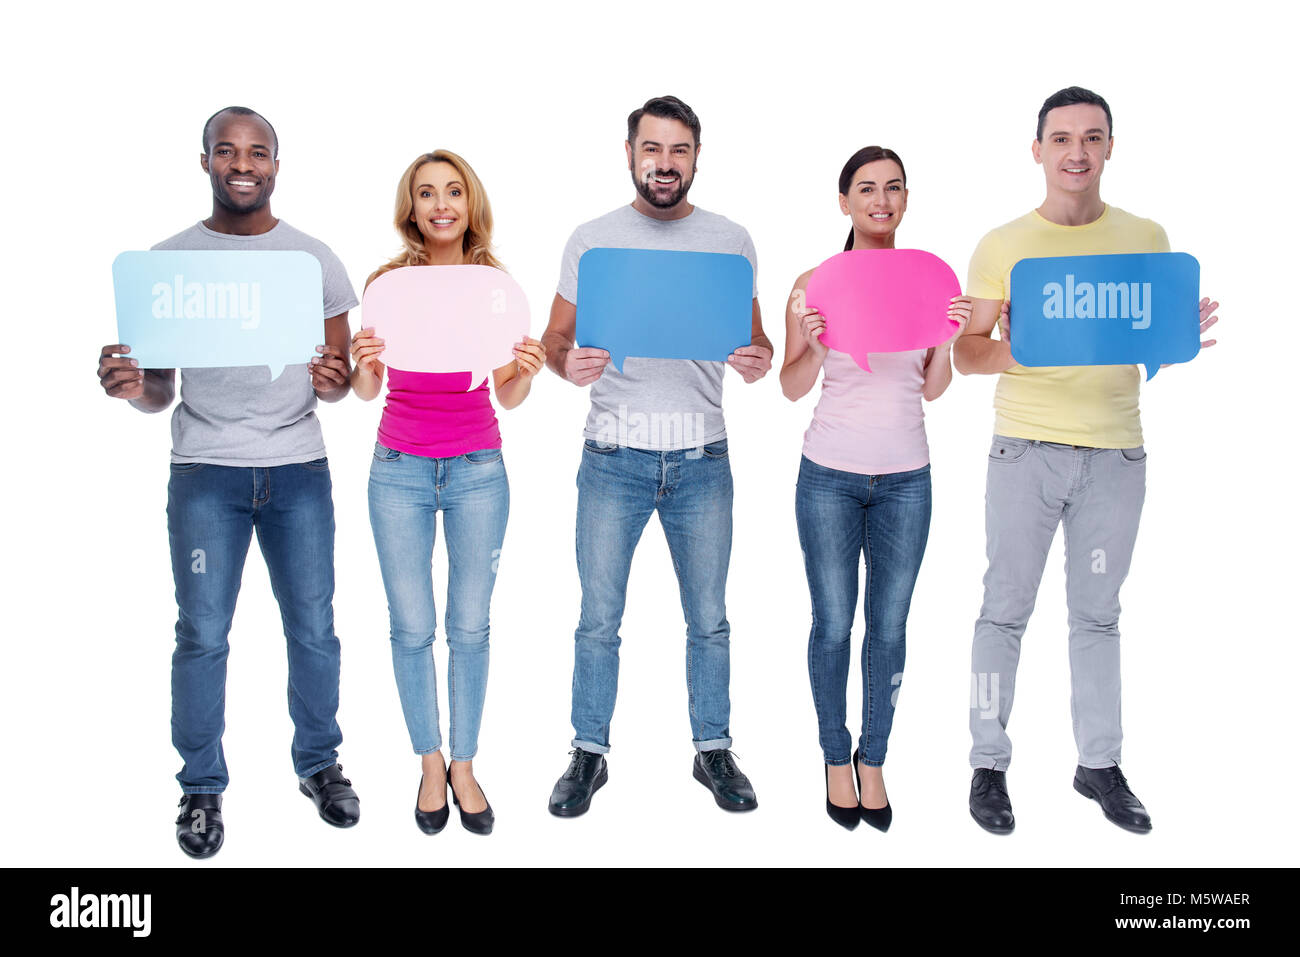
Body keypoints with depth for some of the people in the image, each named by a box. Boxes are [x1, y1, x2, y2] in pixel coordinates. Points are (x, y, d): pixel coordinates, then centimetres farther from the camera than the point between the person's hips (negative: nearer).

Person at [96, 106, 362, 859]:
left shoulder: (315, 257, 6)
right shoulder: (169, 259, 5)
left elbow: (340, 377, 7)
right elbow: (159, 392, 7)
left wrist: (335, 381, -17)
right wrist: (132, 387, -17)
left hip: (298, 468, 1)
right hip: (205, 470, 0)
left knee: (314, 629, 4)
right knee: (203, 635, 1)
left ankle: (319, 764, 24)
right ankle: (203, 788, 18)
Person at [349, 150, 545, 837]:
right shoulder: (387, 282, -1)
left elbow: (507, 396, 4)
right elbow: (365, 391, 1)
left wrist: (528, 372, -17)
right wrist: (363, 364, -20)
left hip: (477, 469, 0)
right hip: (400, 469, 0)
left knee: (470, 626, 6)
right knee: (412, 627, 6)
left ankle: (464, 765, 22)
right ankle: (430, 762, 24)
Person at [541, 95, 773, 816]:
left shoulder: (730, 241, 7)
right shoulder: (591, 239, 5)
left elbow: (753, 337, 11)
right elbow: (555, 336, 7)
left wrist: (757, 361, -13)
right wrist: (570, 365, -17)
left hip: (702, 459, 1)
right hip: (613, 458, -1)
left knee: (708, 619, 10)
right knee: (598, 618, 5)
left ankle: (714, 751, 26)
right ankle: (589, 754, 22)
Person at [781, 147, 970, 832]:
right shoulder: (815, 284, -3)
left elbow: (933, 390, 8)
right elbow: (791, 388, 0)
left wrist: (949, 340, -10)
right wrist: (814, 345, -19)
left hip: (905, 479, 2)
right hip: (829, 476, -2)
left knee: (889, 627, 7)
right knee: (833, 625, 5)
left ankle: (873, 761, 25)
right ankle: (836, 760, 25)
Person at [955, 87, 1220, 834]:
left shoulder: (1146, 238, 7)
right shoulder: (1003, 245, 1)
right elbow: (965, 352, 1)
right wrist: (1010, 352, -20)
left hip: (1116, 453, 2)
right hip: (1027, 448, -2)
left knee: (1098, 614, 11)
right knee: (1006, 611, 3)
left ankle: (1100, 762, 24)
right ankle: (989, 764, 15)